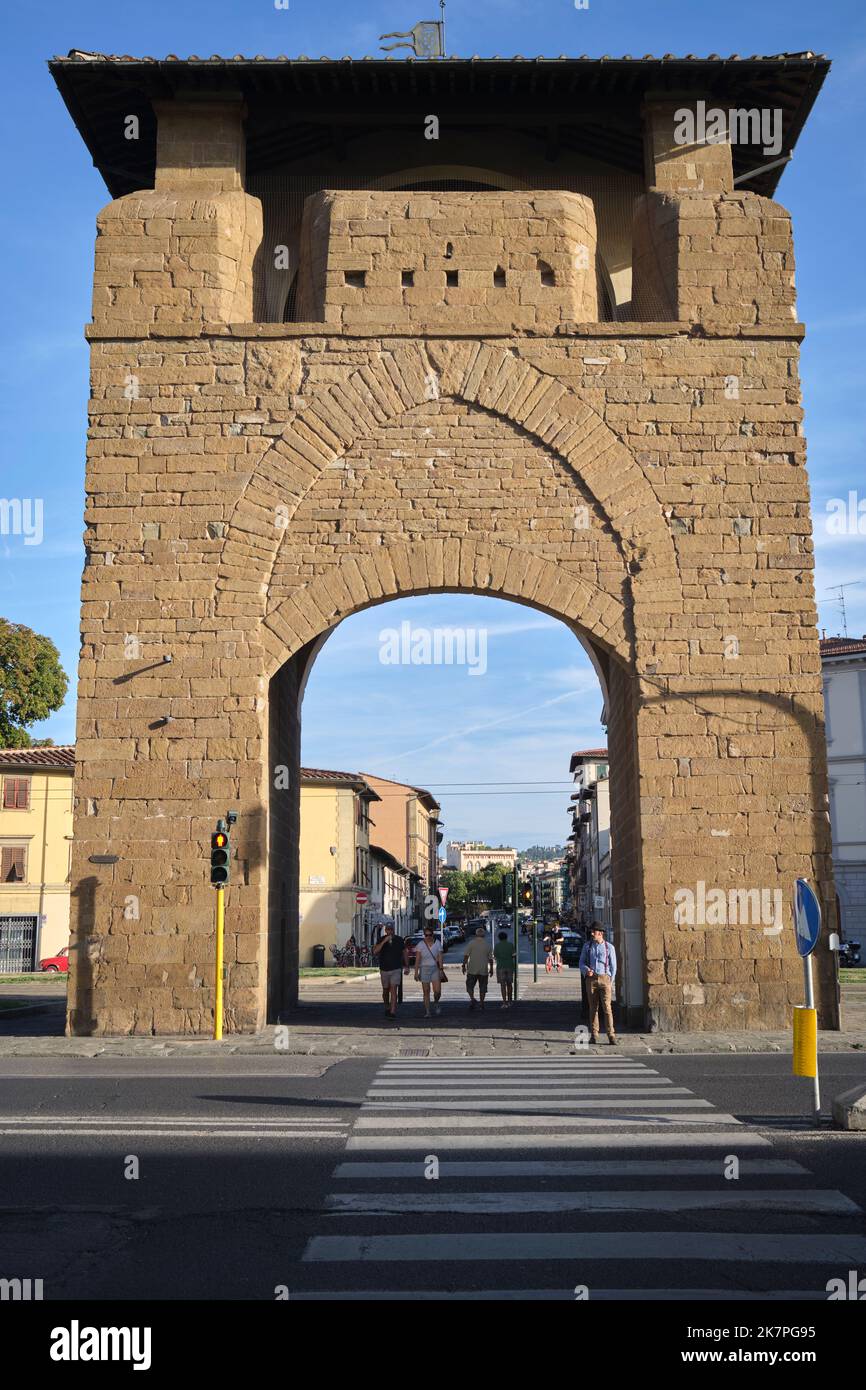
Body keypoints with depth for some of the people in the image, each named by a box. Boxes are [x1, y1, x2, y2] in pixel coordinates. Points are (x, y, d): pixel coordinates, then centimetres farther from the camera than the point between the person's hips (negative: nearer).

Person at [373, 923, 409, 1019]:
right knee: (385, 990, 15)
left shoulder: (399, 940, 0)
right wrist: (384, 941, -26)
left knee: (393, 990, -14)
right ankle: (387, 1008, 37)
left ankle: (393, 1012, -18)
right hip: (384, 969, 2)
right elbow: (375, 951, -18)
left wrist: (406, 966, 10)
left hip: (396, 969, -2)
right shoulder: (381, 940, -2)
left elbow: (405, 953, 11)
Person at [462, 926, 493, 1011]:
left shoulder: (471, 943, -3)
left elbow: (466, 956, -7)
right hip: (484, 970, 2)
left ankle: (472, 998, -17)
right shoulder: (487, 945, 4)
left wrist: (464, 966, 0)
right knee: (482, 988, 10)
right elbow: (490, 958, 6)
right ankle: (482, 1004, 9)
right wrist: (491, 969, 16)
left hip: (472, 969, -2)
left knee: (470, 985, 6)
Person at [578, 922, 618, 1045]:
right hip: (591, 979, 2)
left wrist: (611, 983, 3)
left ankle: (611, 1035, -6)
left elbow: (613, 966, 6)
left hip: (604, 978, -2)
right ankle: (594, 1035, 7)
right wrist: (586, 970, -13)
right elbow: (582, 963, 8)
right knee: (593, 1007, 2)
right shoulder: (587, 946, 7)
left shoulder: (609, 947, 3)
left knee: (607, 1007, -8)